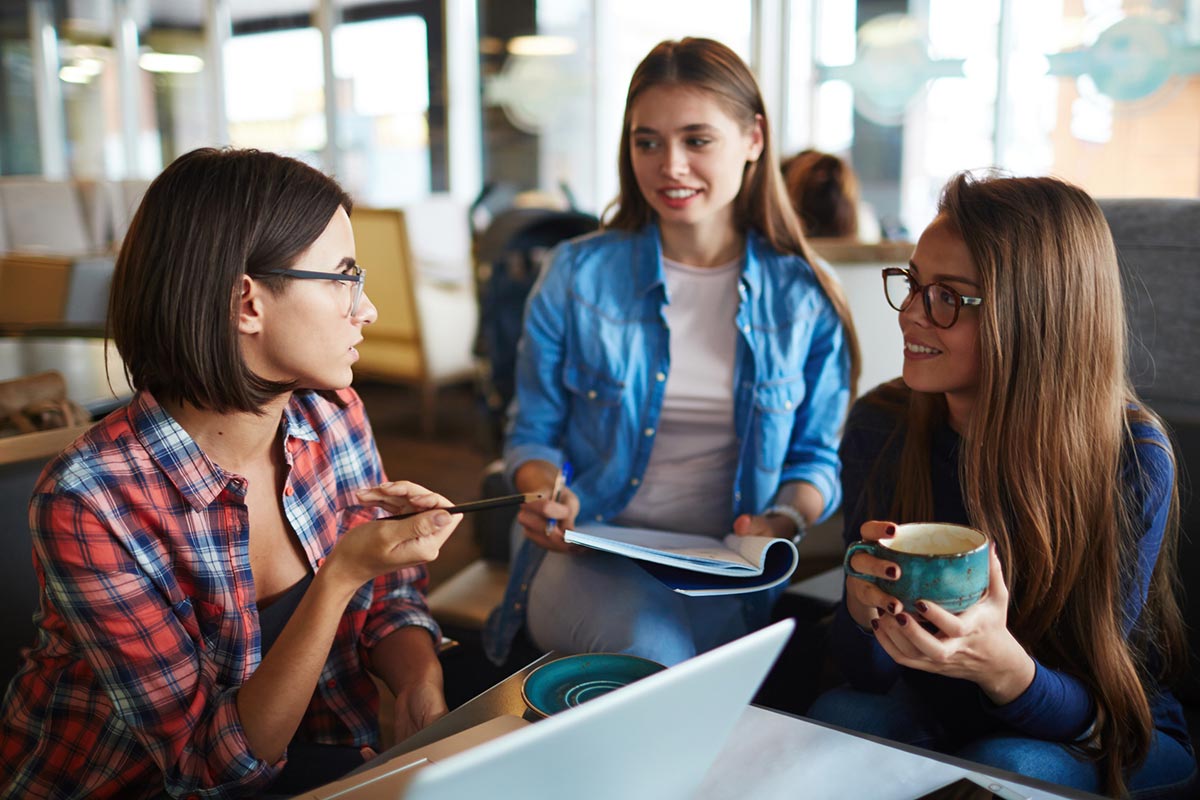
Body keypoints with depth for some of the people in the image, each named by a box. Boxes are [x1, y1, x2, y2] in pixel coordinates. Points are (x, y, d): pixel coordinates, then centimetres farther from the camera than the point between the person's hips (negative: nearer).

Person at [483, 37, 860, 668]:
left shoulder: (805, 298, 4)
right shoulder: (576, 276, 2)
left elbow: (815, 456, 12)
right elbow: (532, 433, 8)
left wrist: (784, 521, -9)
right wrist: (546, 494, -14)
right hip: (587, 555, -1)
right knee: (651, 648, -32)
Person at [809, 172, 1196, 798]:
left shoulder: (1132, 458, -23)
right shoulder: (881, 426, -13)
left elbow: (1088, 710, -20)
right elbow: (868, 673, -8)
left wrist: (1001, 665, -42)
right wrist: (862, 605, -32)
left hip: (1111, 744, -2)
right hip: (932, 719, 3)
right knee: (839, 715, -26)